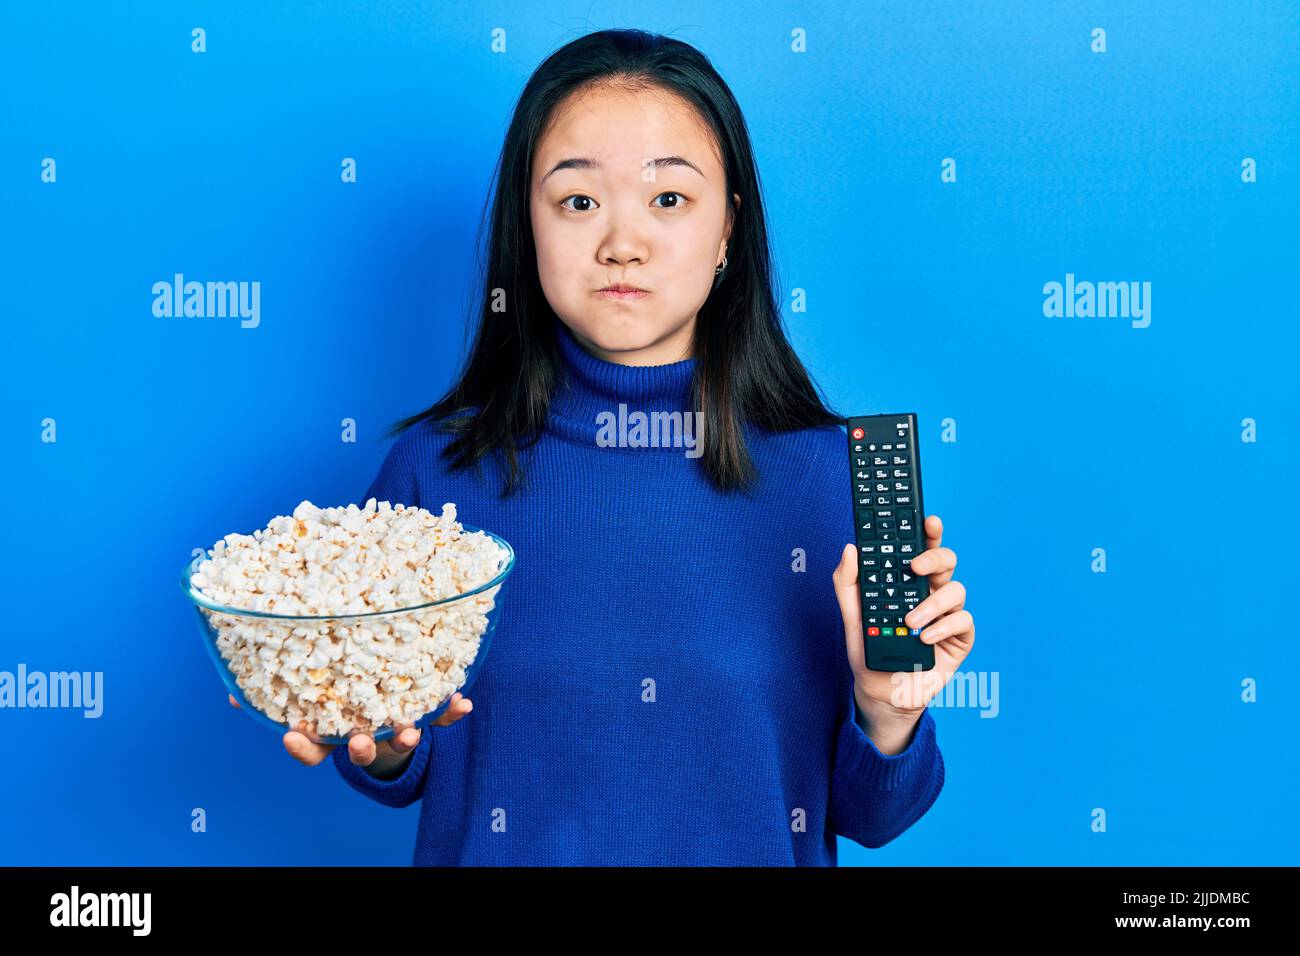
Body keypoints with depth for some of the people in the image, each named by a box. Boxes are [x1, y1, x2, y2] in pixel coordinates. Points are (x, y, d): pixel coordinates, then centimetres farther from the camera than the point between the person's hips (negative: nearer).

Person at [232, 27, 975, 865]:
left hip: (764, 851, 0)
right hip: (495, 848, 1)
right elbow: (409, 775, 2)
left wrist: (888, 712, -18)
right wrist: (382, 749, -17)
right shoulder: (435, 468, -8)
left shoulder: (830, 471, -7)